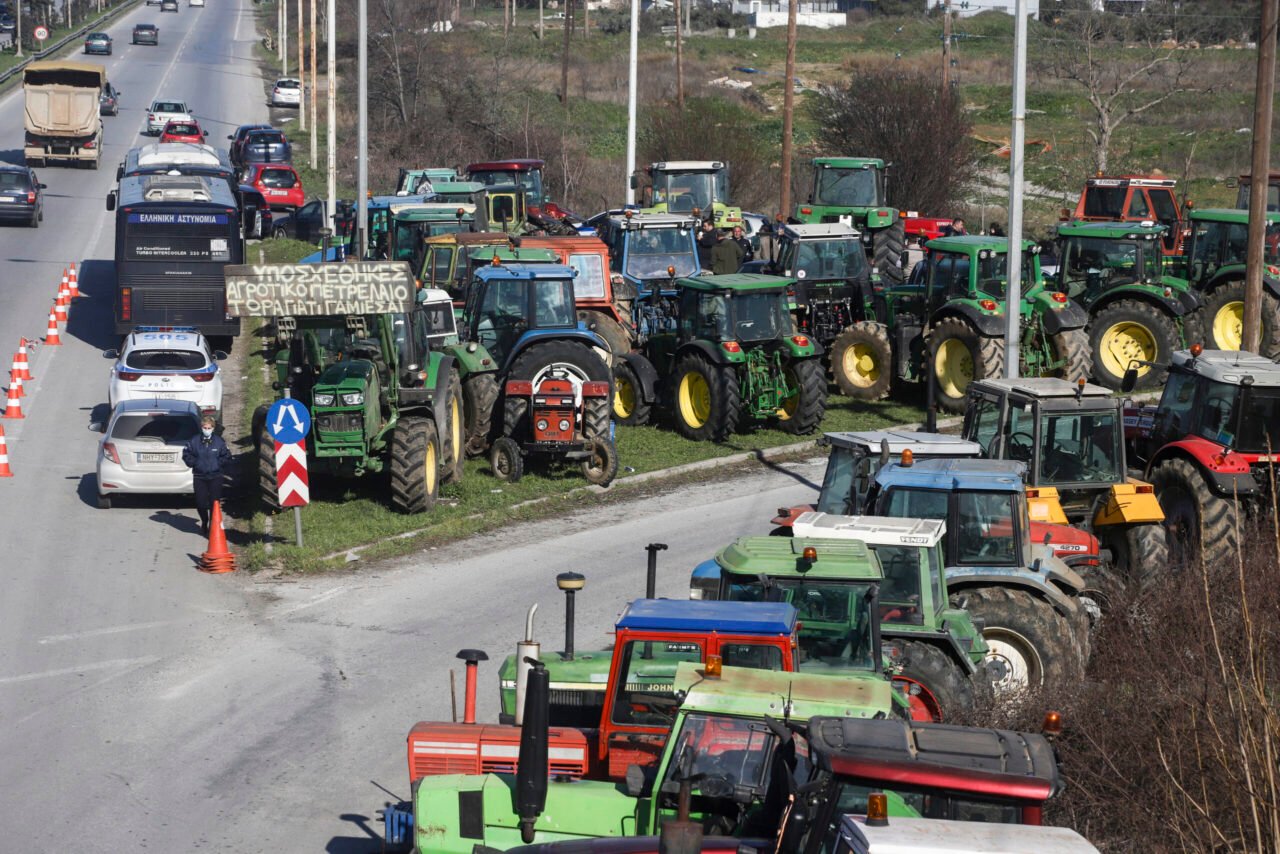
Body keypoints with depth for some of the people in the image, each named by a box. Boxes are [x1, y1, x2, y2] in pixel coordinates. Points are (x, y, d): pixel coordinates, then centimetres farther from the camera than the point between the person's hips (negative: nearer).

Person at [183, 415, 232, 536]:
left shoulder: (219, 441, 0)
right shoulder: (194, 441, -1)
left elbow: (227, 457, 6)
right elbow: (186, 454, 6)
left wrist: (218, 464, -4)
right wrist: (194, 463, -3)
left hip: (215, 477, -1)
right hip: (199, 477, 1)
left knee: (214, 503, -4)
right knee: (200, 503, 4)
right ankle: (204, 523, 31)